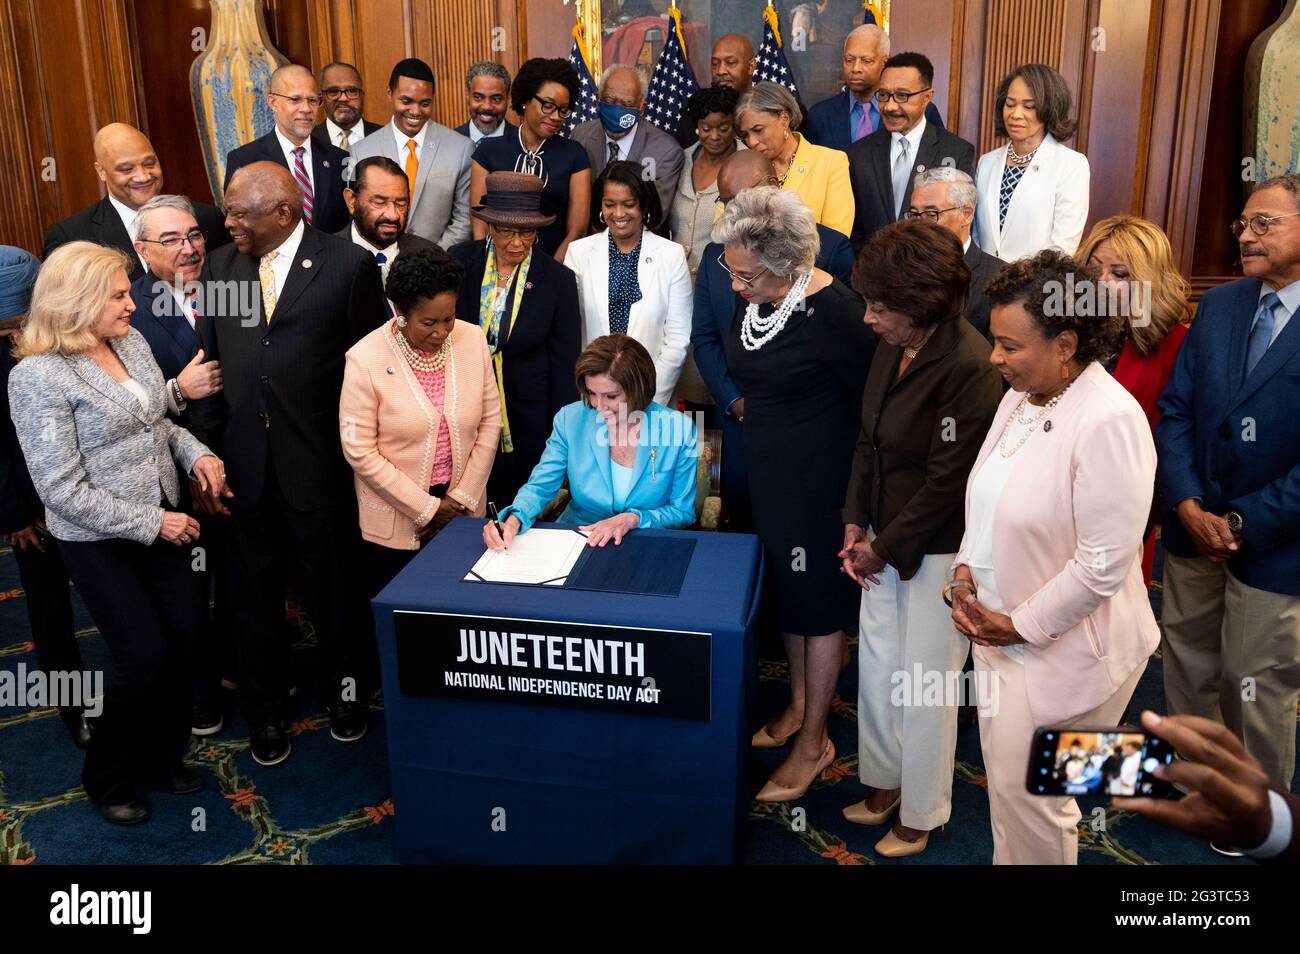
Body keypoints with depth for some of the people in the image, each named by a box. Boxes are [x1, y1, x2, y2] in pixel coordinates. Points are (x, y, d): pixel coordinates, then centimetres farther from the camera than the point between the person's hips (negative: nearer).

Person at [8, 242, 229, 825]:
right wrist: (151, 524, -19)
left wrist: (197, 453, -3)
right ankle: (110, 778, 29)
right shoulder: (38, 377, -20)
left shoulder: (132, 343, 1)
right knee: (143, 654, 2)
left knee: (183, 636, 12)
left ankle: (162, 756, 36)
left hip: (164, 519, 7)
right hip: (100, 541, -7)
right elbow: (64, 491, -21)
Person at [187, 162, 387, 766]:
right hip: (244, 463, 4)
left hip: (319, 463, -3)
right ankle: (265, 710, 37)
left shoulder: (348, 266, -8)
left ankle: (345, 693, 39)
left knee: (334, 590, 14)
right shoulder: (221, 265, 5)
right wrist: (204, 450, 2)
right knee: (255, 594, 16)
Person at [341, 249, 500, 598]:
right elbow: (359, 452, -14)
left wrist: (461, 498, -4)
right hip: (396, 522, -3)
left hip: (463, 509, 3)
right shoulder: (364, 359, -16)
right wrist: (425, 509, -12)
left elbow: (490, 422, 0)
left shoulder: (473, 340, -6)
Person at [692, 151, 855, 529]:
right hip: (743, 422, 4)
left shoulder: (829, 247, -5)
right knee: (743, 525, 10)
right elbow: (704, 339, 10)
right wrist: (734, 401, -2)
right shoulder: (715, 254, 9)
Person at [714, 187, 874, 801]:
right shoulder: (750, 299, -1)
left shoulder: (833, 312, -23)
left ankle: (814, 742, 22)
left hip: (818, 478, -7)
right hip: (766, 471, 7)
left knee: (818, 601, 6)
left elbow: (870, 402, -15)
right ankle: (797, 704, 40)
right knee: (785, 588, 20)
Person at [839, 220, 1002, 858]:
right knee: (875, 666, 18)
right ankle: (885, 780, 41)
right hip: (885, 541, 8)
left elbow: (947, 483, -21)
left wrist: (883, 548, -12)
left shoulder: (968, 368, -24)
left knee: (924, 683, 8)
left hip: (938, 552, -7)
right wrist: (855, 524, 1)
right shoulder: (892, 347, 0)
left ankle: (919, 816, 29)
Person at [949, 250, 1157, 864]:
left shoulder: (1108, 421, -23)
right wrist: (965, 569, 0)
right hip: (1001, 634, 8)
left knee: (1030, 797, 5)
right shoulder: (1020, 396, 3)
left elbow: (1103, 563, -23)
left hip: (1062, 649, -8)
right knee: (1005, 784, 20)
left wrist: (1022, 626, -15)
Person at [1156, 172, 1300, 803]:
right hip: (1193, 527, 5)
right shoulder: (1219, 305, 4)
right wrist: (1186, 504, -9)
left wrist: (1244, 523, -15)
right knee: (1187, 662, 19)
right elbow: (1174, 411, 2)